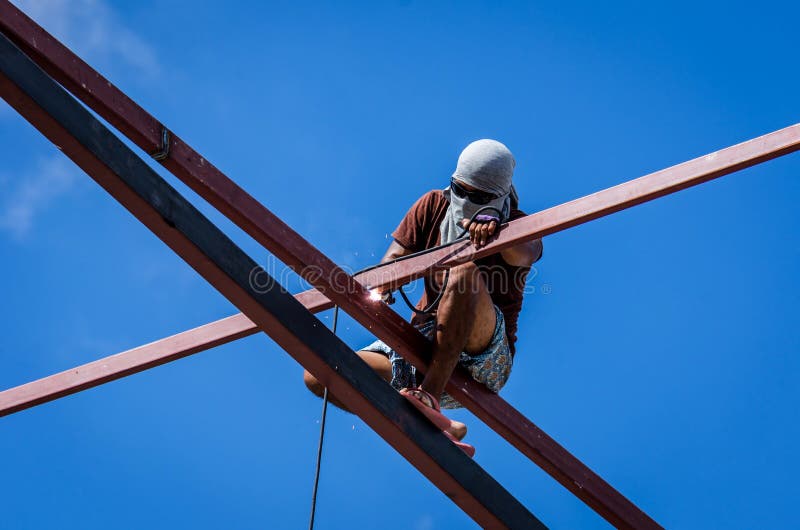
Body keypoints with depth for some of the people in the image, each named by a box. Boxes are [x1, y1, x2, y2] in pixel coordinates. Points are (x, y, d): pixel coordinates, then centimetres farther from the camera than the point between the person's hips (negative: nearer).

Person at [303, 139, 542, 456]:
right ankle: (436, 429, -9)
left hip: (485, 356, -5)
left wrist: (494, 230, -50)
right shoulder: (434, 205, 9)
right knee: (318, 377, -11)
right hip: (423, 346, 5)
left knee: (465, 273, -34)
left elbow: (525, 252, -27)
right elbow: (394, 257, 1)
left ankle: (430, 396, -39)